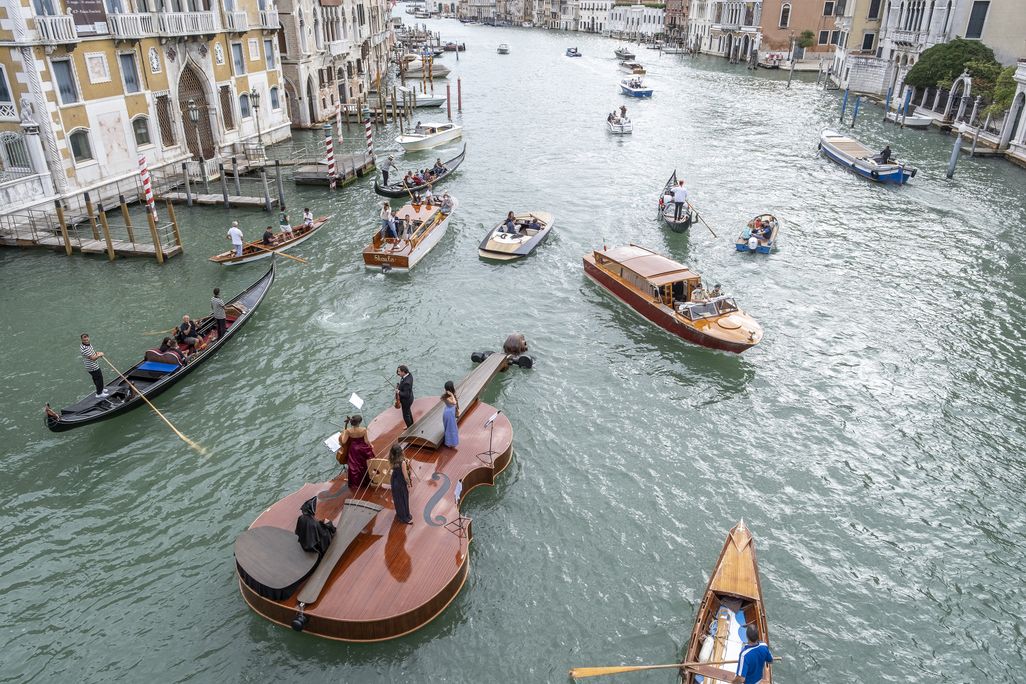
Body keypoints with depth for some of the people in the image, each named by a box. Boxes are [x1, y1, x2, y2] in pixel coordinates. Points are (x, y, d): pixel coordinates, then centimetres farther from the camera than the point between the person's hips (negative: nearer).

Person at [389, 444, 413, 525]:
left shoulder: (392, 460, -14)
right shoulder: (402, 462, -33)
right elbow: (405, 476, -23)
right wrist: (408, 484, -10)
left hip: (394, 481, 7)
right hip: (401, 483, -6)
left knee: (397, 498, 26)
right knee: (403, 500, 14)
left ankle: (399, 515, 48)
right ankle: (405, 517, 32)